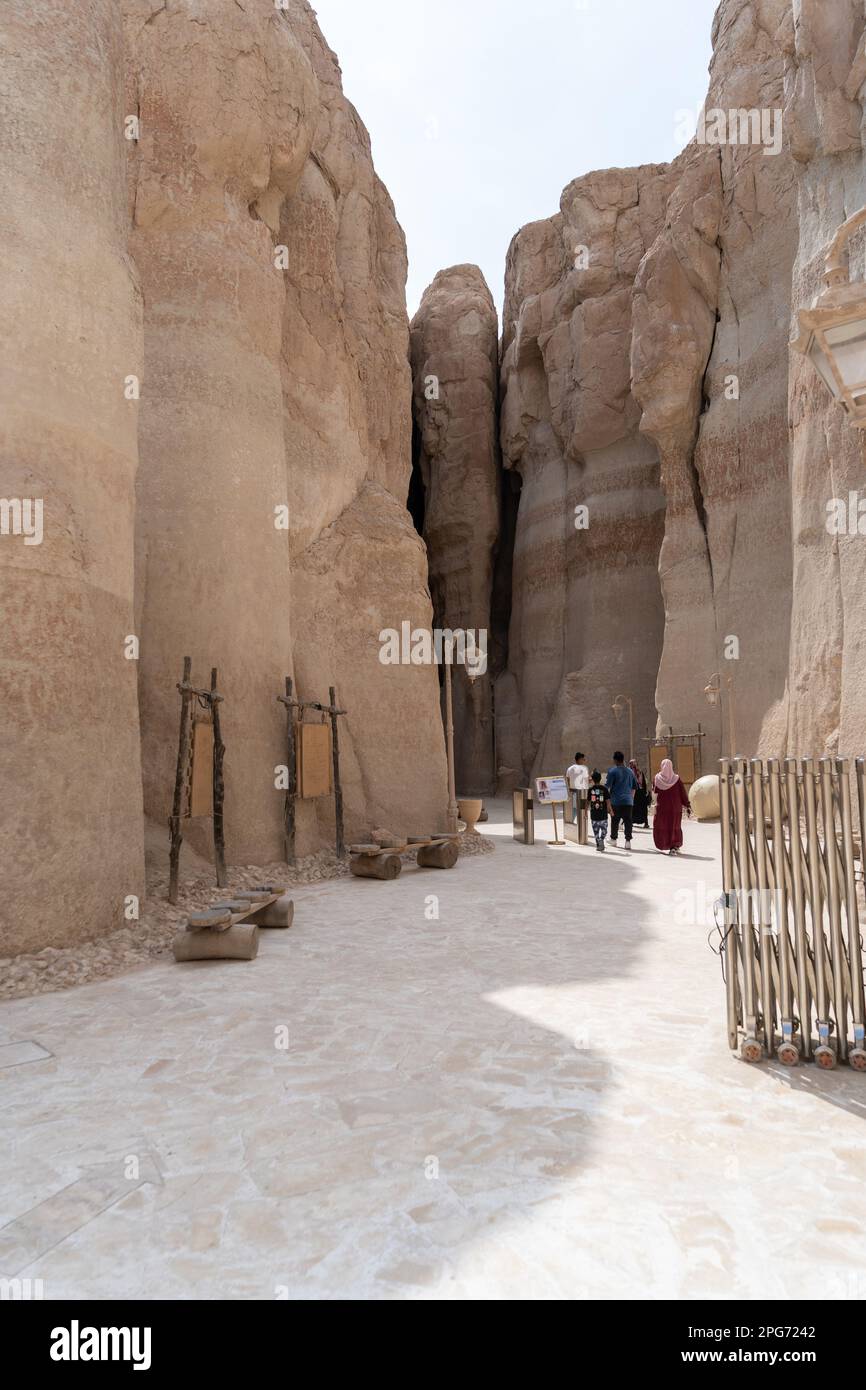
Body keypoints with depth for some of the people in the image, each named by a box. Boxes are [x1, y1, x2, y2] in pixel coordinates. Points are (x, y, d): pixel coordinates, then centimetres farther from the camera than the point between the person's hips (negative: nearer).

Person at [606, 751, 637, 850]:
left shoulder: (612, 771, -5)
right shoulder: (630, 771, 11)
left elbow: (608, 786, -9)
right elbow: (634, 787, 19)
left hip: (616, 801, -3)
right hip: (628, 801, 3)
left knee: (615, 821, 9)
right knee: (628, 821, 1)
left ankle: (613, 839, 21)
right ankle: (628, 841, -6)